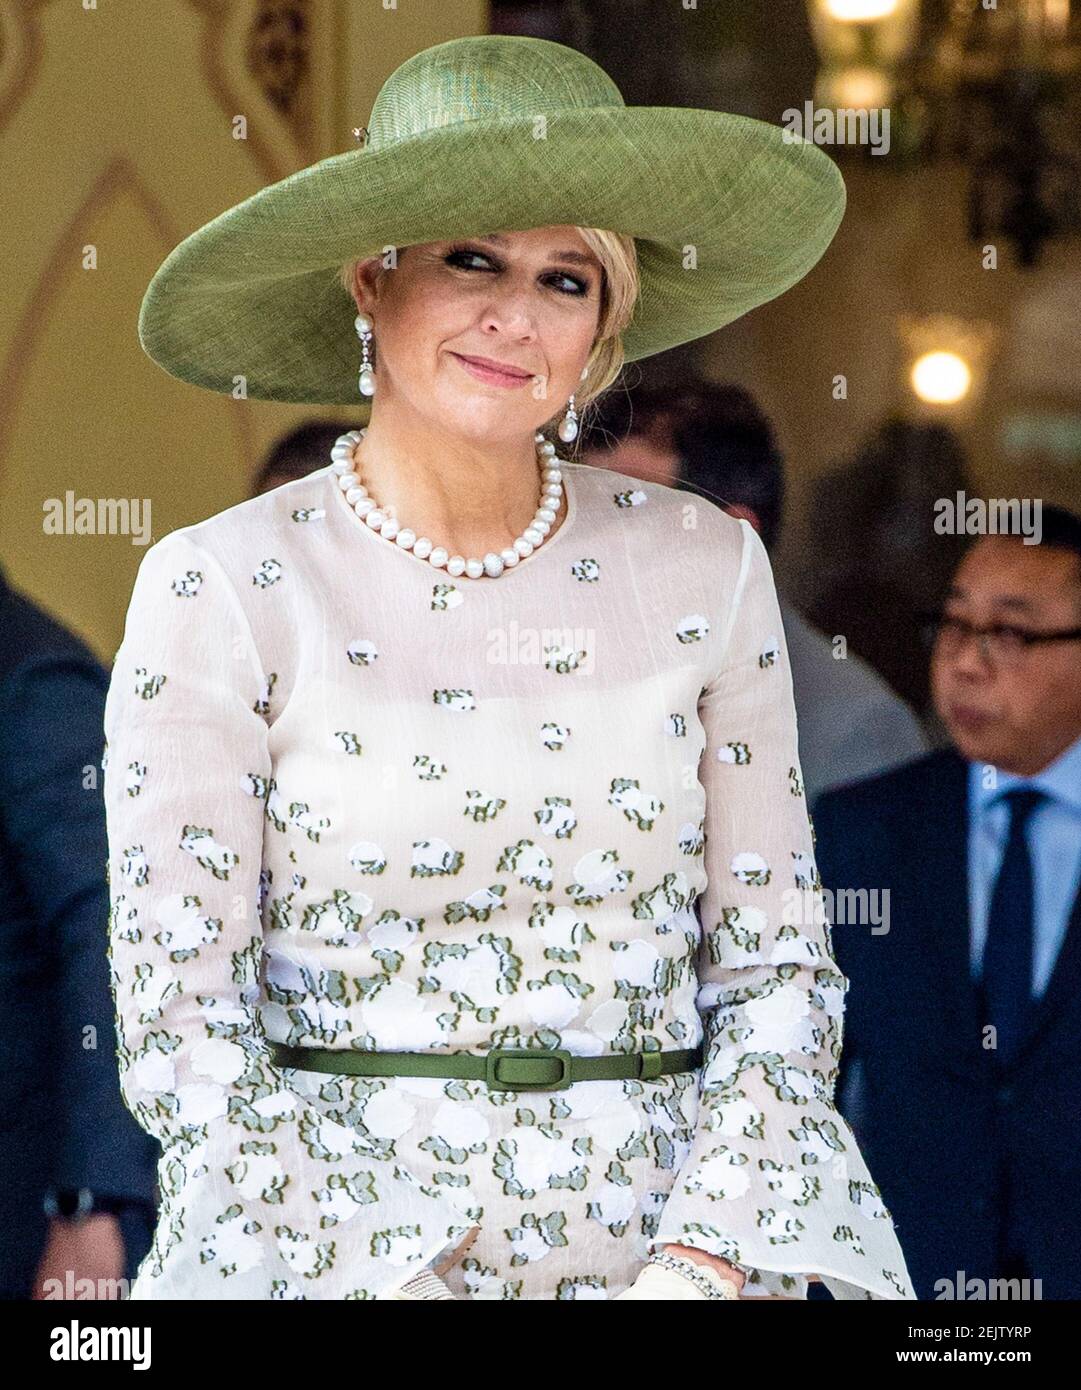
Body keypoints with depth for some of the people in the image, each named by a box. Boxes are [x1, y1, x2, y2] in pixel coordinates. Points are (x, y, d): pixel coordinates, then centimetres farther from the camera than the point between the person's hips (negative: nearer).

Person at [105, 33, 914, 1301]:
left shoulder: (703, 570, 0)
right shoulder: (220, 593, -7)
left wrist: (701, 1270, -11)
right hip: (334, 1242, -2)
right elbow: (182, 1025, -8)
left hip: (669, 1246, 2)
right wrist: (381, 1287, -17)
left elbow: (776, 970, 2)